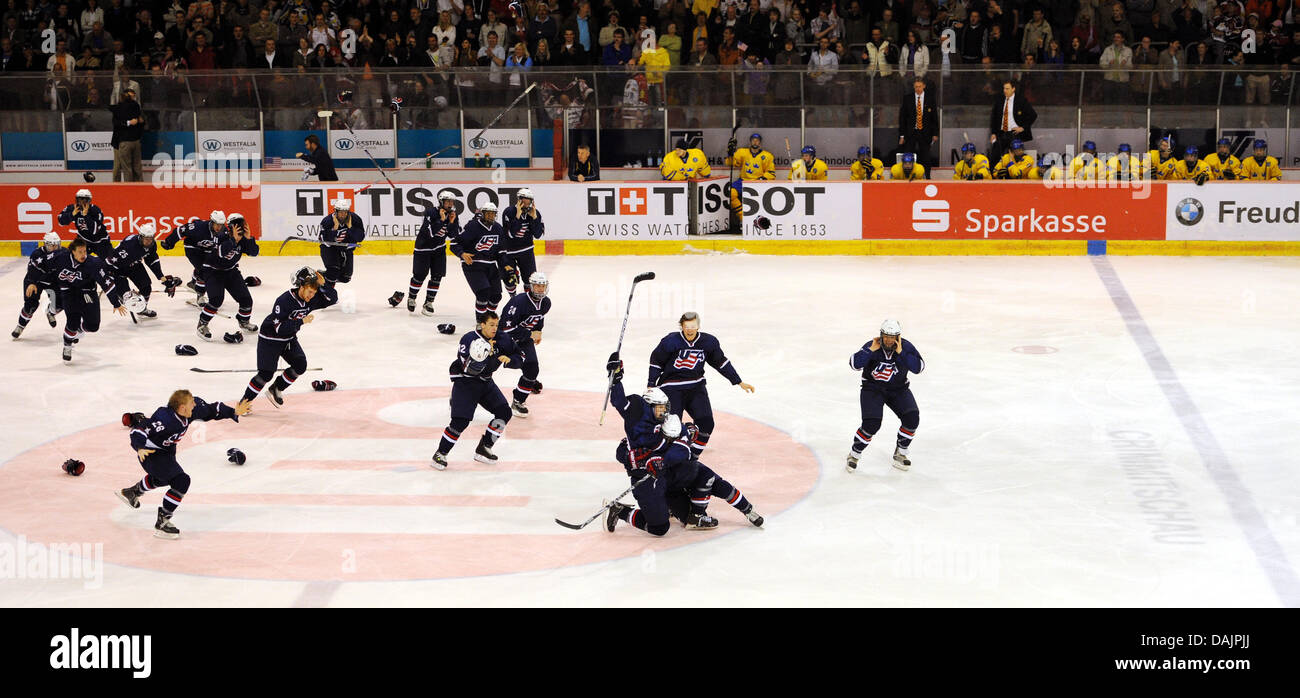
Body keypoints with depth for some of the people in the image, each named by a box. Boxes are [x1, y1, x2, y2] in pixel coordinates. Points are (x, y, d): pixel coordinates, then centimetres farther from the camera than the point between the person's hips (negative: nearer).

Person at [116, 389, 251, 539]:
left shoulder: (194, 408, -16)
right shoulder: (165, 419, -37)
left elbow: (211, 410, 1)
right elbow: (138, 432, -37)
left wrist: (234, 413, -2)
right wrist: (140, 448, -54)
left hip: (166, 451, 10)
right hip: (150, 453, -10)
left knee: (162, 477, 37)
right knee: (181, 481, -22)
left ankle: (130, 493, 64)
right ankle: (161, 524, -10)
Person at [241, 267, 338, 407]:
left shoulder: (312, 299, -9)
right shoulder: (285, 300, -29)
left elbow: (333, 298, -8)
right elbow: (280, 327, -32)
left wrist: (323, 284, -23)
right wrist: (301, 321, -35)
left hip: (288, 338, 7)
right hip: (269, 338, -7)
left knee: (300, 365, -6)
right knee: (266, 373, -12)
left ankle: (275, 390, 14)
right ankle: (245, 401, 2)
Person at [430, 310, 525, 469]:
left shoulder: (501, 340, -2)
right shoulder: (469, 339, -20)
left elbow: (520, 356, 6)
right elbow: (470, 369, -27)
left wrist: (509, 359, -15)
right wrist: (485, 353, -39)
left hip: (485, 383, 7)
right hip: (465, 382, -6)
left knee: (504, 413, -3)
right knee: (460, 420, -18)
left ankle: (483, 450, 9)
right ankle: (440, 454, -3)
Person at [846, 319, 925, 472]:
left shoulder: (906, 347, -12)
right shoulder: (871, 346, -16)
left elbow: (918, 367, -25)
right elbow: (854, 364, -26)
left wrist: (900, 352, -30)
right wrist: (871, 350, -30)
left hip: (898, 389, 3)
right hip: (872, 388, -2)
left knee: (912, 417, -18)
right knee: (872, 424, -21)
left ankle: (900, 453, 4)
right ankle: (854, 455, 1)